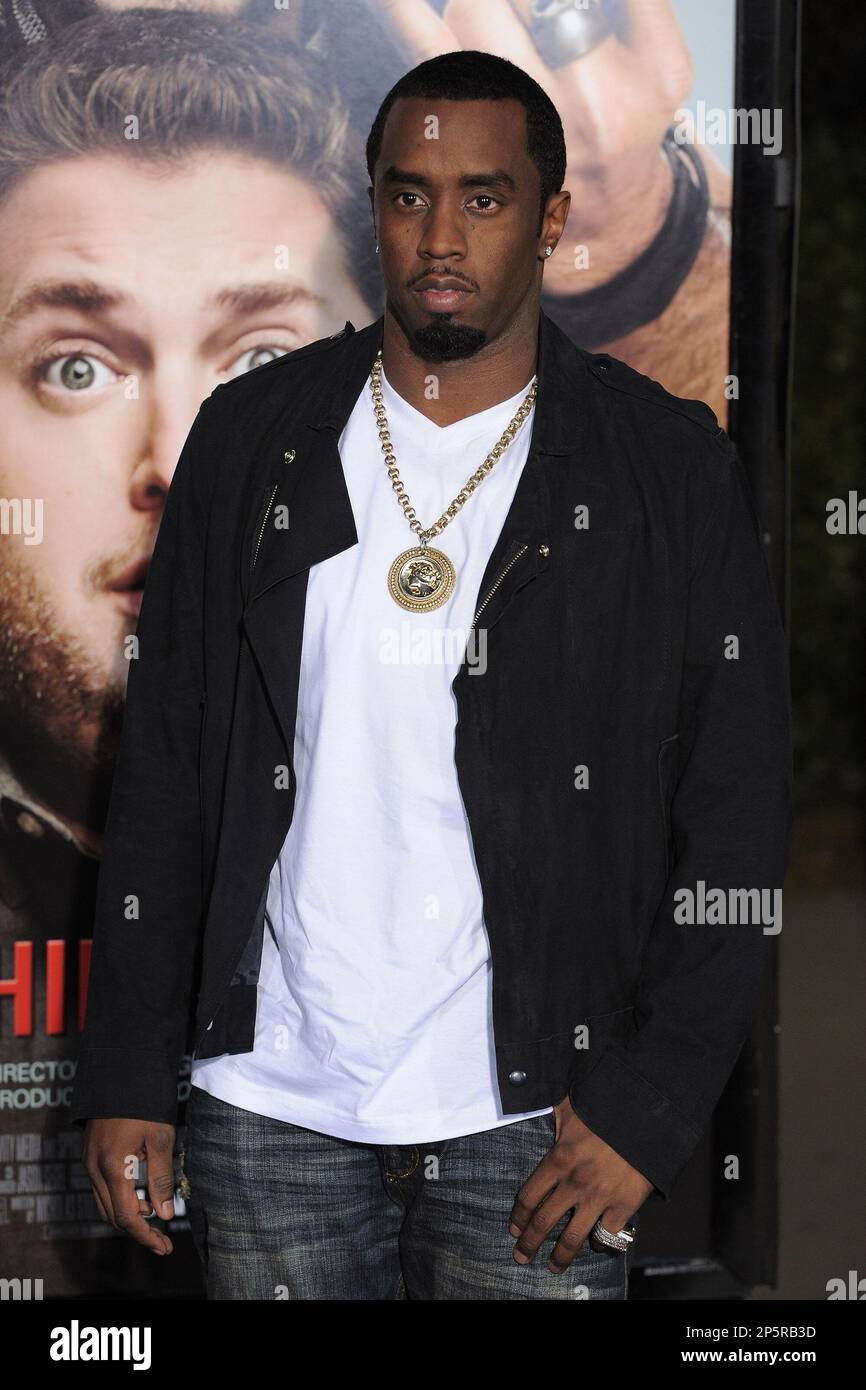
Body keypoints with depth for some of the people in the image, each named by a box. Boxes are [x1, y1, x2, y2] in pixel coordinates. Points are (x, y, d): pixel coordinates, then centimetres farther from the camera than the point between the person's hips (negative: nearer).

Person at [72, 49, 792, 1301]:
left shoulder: (666, 469, -1)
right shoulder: (251, 439, 5)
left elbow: (737, 820, -2)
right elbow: (162, 772, 8)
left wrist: (649, 1106, -9)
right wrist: (126, 1080, 4)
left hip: (538, 1119, -2)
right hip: (273, 1103, 2)